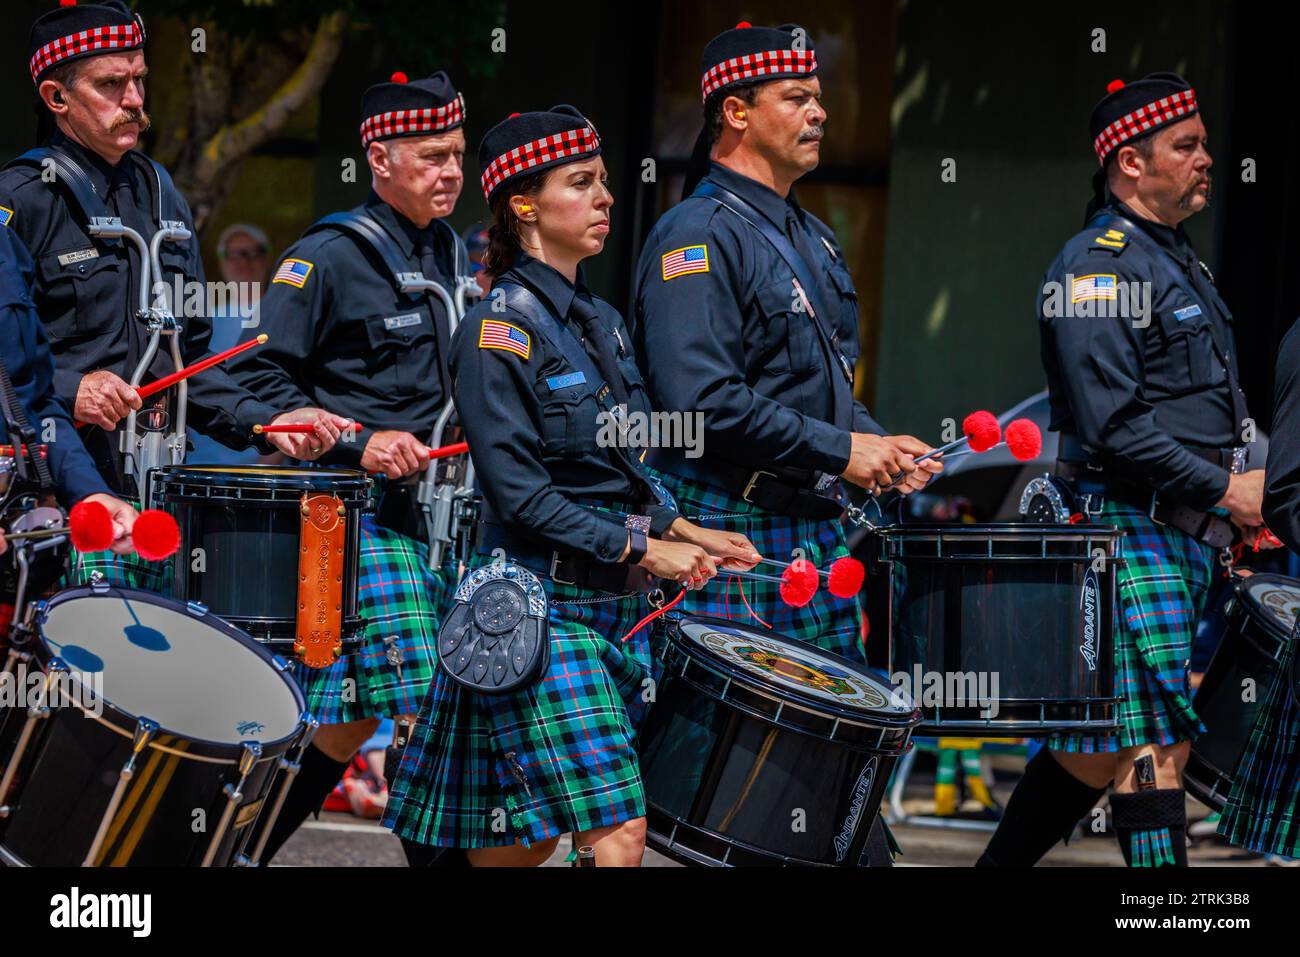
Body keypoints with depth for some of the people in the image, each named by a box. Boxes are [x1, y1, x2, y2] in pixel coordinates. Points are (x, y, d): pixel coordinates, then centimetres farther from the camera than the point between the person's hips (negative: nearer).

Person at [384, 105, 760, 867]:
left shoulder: (602, 322, 15)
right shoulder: (500, 330, -10)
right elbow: (520, 495, -16)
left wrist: (684, 531, 6)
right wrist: (643, 549, -16)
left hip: (614, 603, 8)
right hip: (541, 603, -8)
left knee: (523, 838, 9)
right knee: (618, 832, -15)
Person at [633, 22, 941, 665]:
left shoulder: (811, 238, 18)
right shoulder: (699, 237, -12)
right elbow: (702, 402, -23)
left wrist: (879, 446, 7)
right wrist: (838, 450, -18)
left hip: (819, 533, 9)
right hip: (731, 537, -9)